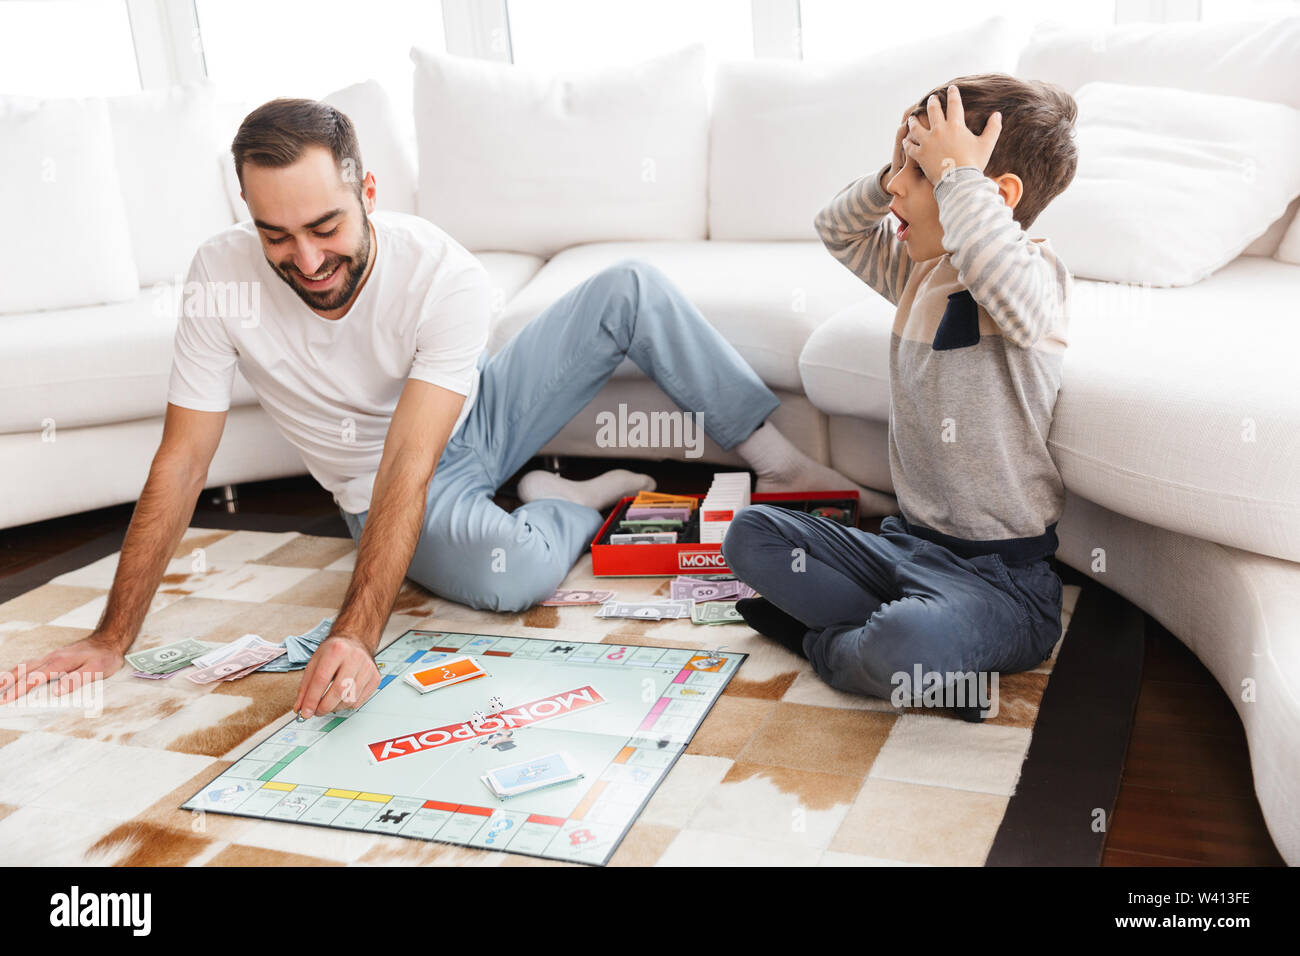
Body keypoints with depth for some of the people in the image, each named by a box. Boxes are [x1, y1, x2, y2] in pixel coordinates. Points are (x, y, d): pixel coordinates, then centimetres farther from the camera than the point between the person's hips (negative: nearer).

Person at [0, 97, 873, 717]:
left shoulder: (446, 275, -30)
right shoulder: (223, 277, -26)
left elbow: (409, 467, -38)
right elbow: (182, 463, -21)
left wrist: (356, 636, -50)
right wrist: (112, 640, -22)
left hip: (477, 416, 1)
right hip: (377, 487, -1)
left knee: (631, 288, -15)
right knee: (516, 572, -35)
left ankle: (773, 457, 1)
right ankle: (582, 500, 1)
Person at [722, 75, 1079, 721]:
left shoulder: (1039, 272, -15)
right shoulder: (919, 269, 9)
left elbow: (1006, 285, -41)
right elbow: (838, 230, 23)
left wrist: (957, 177, -28)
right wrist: (893, 175, 4)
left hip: (999, 573, -8)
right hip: (907, 541, 8)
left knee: (904, 651, -36)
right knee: (752, 533, 1)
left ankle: (826, 641, -1)